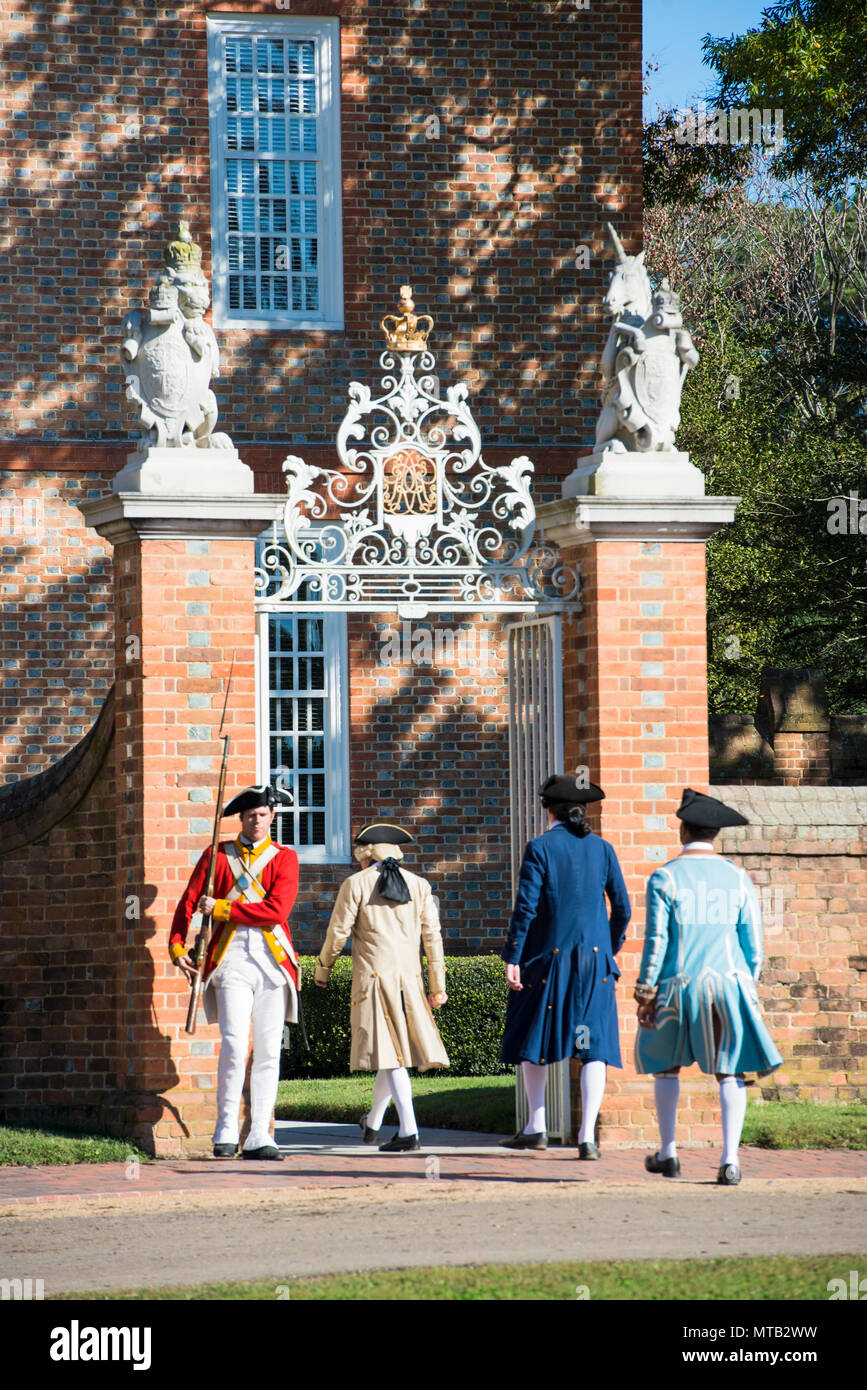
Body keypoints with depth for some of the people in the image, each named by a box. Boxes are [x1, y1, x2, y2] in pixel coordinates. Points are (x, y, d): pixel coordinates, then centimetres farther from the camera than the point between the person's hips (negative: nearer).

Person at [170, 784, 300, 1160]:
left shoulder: (284, 858, 8)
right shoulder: (217, 856, 11)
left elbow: (277, 910, -7)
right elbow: (189, 902, 10)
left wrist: (222, 908, -8)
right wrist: (178, 947, -5)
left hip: (273, 959, 1)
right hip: (232, 959, -1)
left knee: (269, 1051, 1)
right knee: (234, 1045, -14)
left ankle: (259, 1137, 6)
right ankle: (226, 1133, -5)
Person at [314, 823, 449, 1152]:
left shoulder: (355, 884, -1)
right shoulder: (418, 885, 10)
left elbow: (338, 932, -1)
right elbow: (432, 937, 9)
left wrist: (322, 970, 14)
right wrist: (438, 986, 12)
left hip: (373, 976, -4)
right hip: (410, 977, 4)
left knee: (390, 1055, -7)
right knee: (393, 1053, 15)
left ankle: (408, 1131, -18)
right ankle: (373, 1123, 31)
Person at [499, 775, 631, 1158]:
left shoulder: (540, 847, -6)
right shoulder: (601, 848, 4)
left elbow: (526, 907, -10)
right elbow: (622, 908, 6)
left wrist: (512, 958, -7)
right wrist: (610, 948, 22)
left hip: (549, 955, -2)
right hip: (594, 960, 2)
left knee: (533, 1040, 14)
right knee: (593, 1047, 1)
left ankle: (536, 1127, 12)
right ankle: (587, 1136, -7)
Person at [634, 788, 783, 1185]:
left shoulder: (664, 878, -5)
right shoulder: (737, 878, 3)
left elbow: (656, 940, -8)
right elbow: (752, 943, 5)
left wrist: (645, 994, -3)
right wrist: (748, 987, 17)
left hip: (678, 985, -1)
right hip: (729, 981, 1)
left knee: (666, 1063, 18)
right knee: (730, 1071, 2)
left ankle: (667, 1152, 20)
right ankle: (729, 1159, -8)